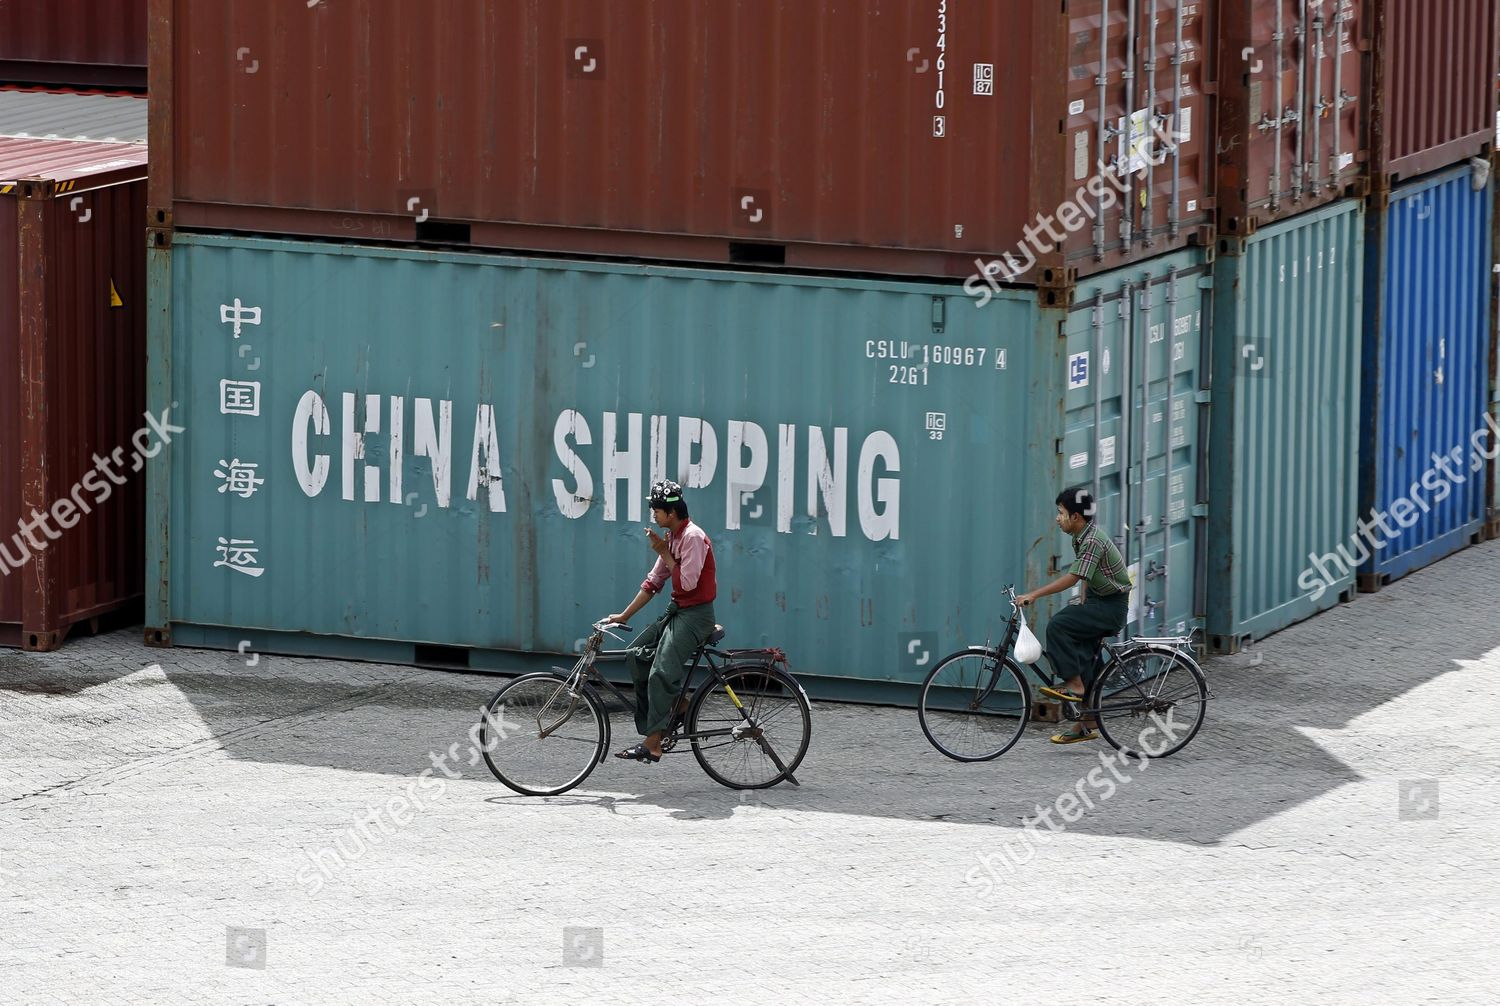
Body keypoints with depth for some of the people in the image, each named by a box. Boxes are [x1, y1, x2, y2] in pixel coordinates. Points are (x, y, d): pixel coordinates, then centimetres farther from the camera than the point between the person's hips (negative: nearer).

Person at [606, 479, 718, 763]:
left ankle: (652, 744, -22)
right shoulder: (672, 537, 12)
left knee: (661, 673, -20)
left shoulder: (693, 537, -16)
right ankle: (676, 705, 11)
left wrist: (664, 553, -12)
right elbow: (653, 582, 16)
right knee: (636, 655, 4)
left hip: (695, 615, -10)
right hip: (676, 612, 10)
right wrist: (624, 616, 14)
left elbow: (688, 582, -22)